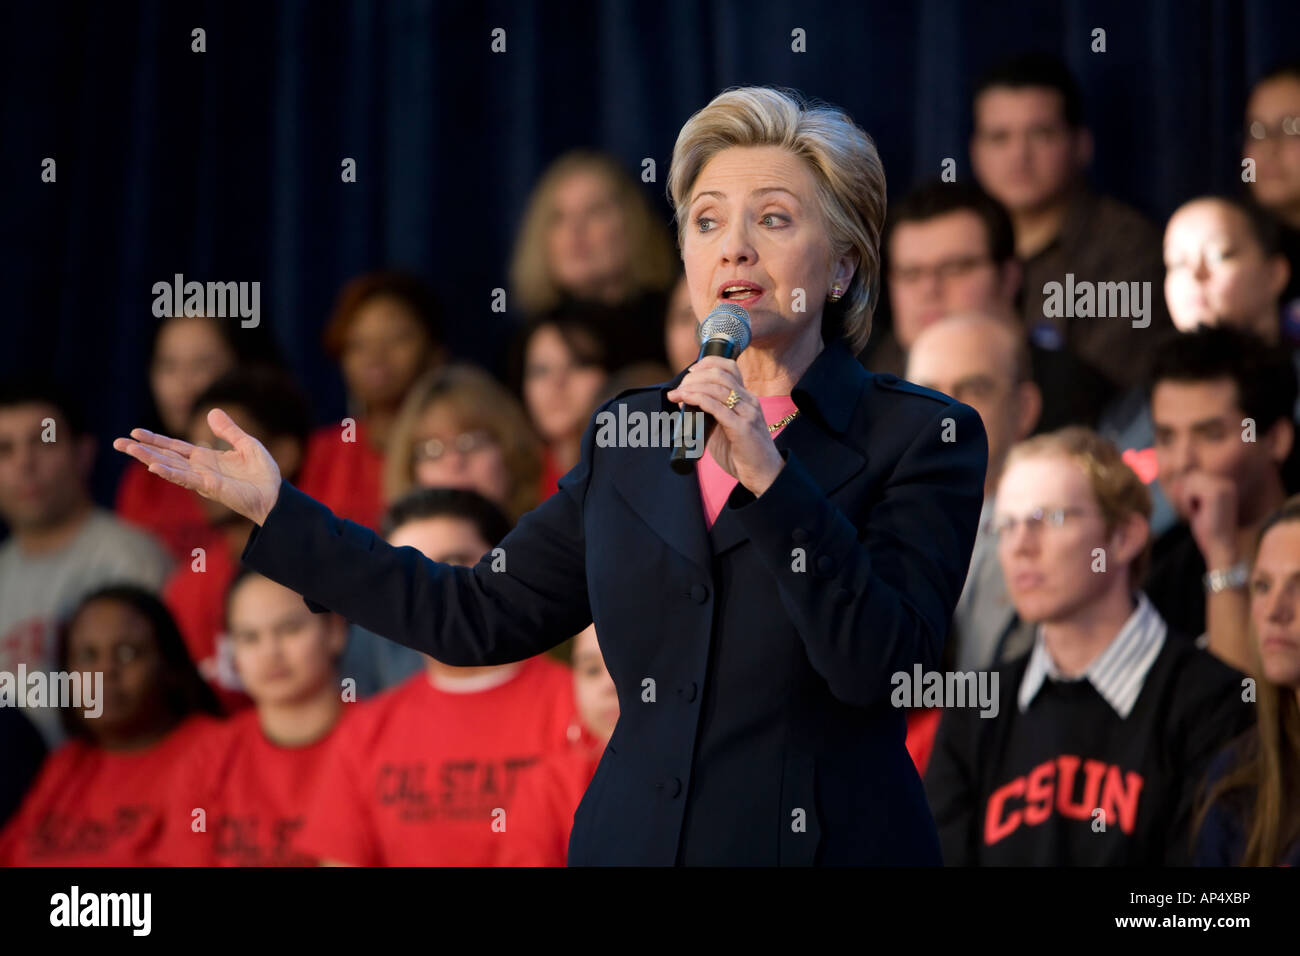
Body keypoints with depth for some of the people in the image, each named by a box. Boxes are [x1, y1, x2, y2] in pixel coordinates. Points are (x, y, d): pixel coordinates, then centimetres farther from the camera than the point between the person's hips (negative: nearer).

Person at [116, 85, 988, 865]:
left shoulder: (920, 437, -4)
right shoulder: (628, 434, 11)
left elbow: (882, 665, -15)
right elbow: (477, 616, 13)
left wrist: (768, 475, -21)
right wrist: (275, 510, 14)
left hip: (827, 842, -4)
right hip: (632, 839, 5)